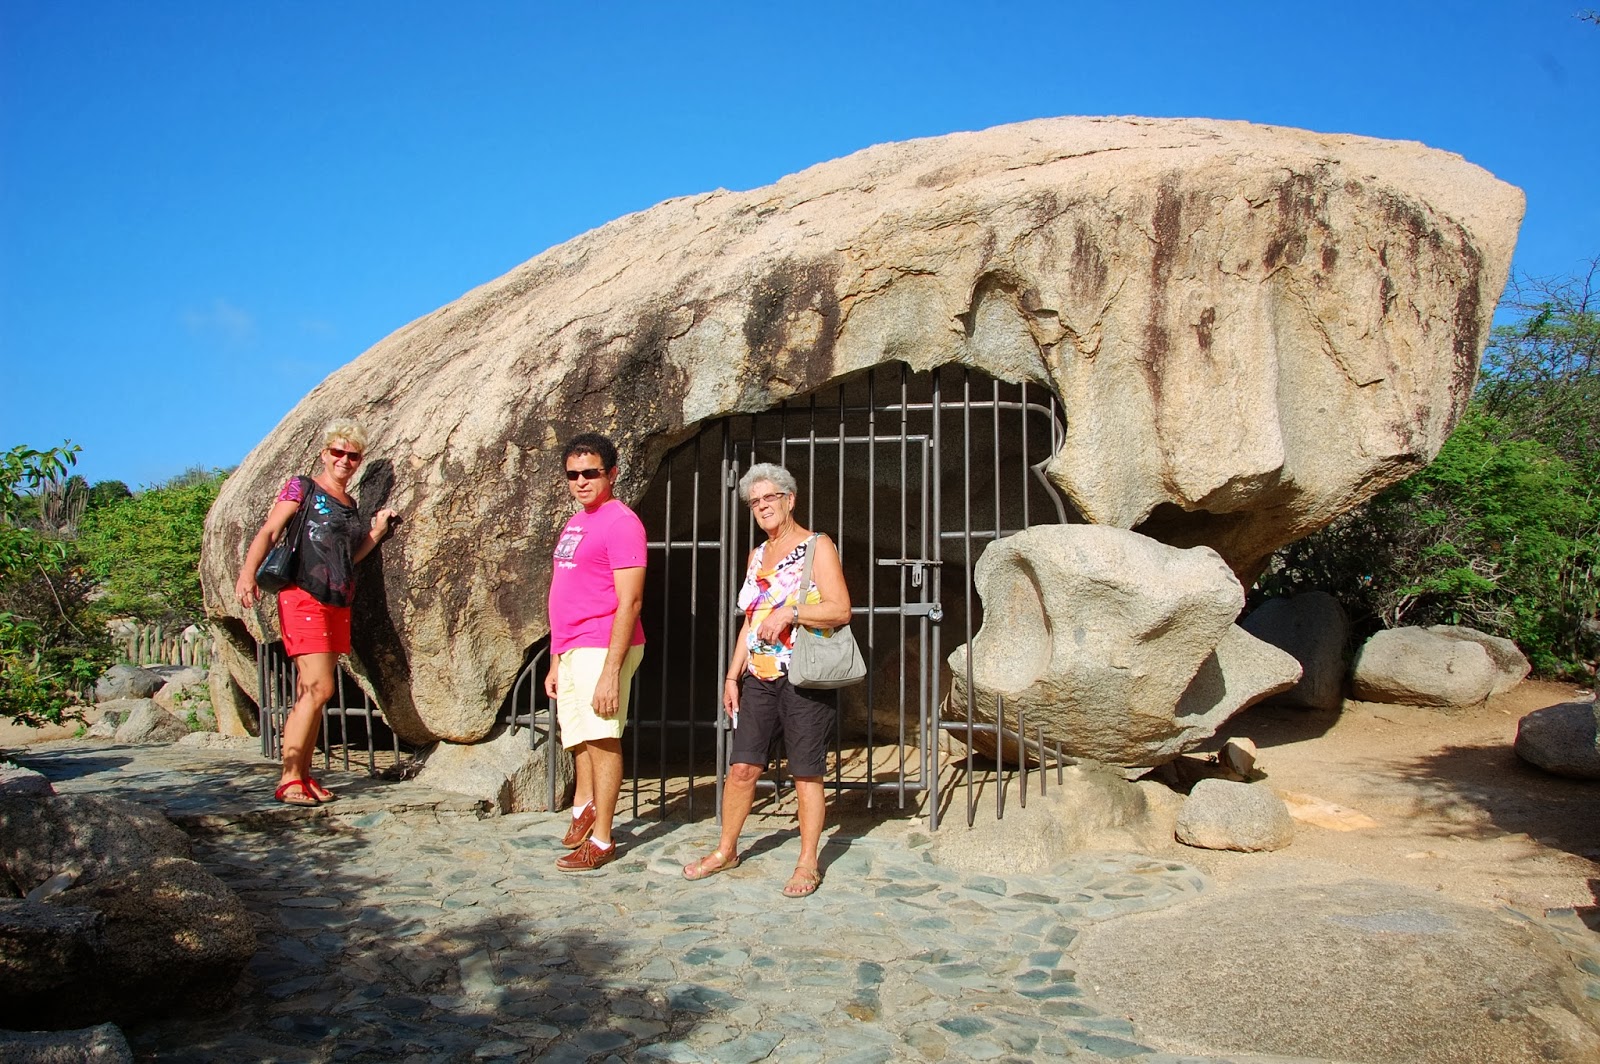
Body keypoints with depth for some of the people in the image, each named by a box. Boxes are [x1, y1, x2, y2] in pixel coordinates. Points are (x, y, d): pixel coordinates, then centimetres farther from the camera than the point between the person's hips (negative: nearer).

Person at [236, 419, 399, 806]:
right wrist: (248, 573, -22)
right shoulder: (302, 488, 3)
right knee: (319, 688, -14)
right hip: (303, 597, -6)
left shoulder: (351, 505, 20)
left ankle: (303, 775, 12)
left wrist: (377, 531, 7)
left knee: (310, 693, 8)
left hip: (339, 605, 7)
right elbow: (268, 533, -7)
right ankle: (288, 778, -8)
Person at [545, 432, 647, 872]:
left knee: (602, 739, -1)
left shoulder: (621, 522, -12)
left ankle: (602, 840, 9)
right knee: (578, 737, 17)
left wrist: (611, 670, -22)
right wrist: (555, 660, 19)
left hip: (602, 649, -8)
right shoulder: (575, 523, 16)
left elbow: (630, 601, -18)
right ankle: (586, 808, 36)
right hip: (571, 649, 8)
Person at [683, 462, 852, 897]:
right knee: (742, 766, 6)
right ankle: (726, 850, 22)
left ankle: (808, 864, 12)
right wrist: (733, 676, 15)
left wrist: (789, 613, -20)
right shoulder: (757, 556, 17)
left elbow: (841, 610, -12)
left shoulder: (817, 546, -3)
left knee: (806, 773, 1)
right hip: (759, 677, 6)